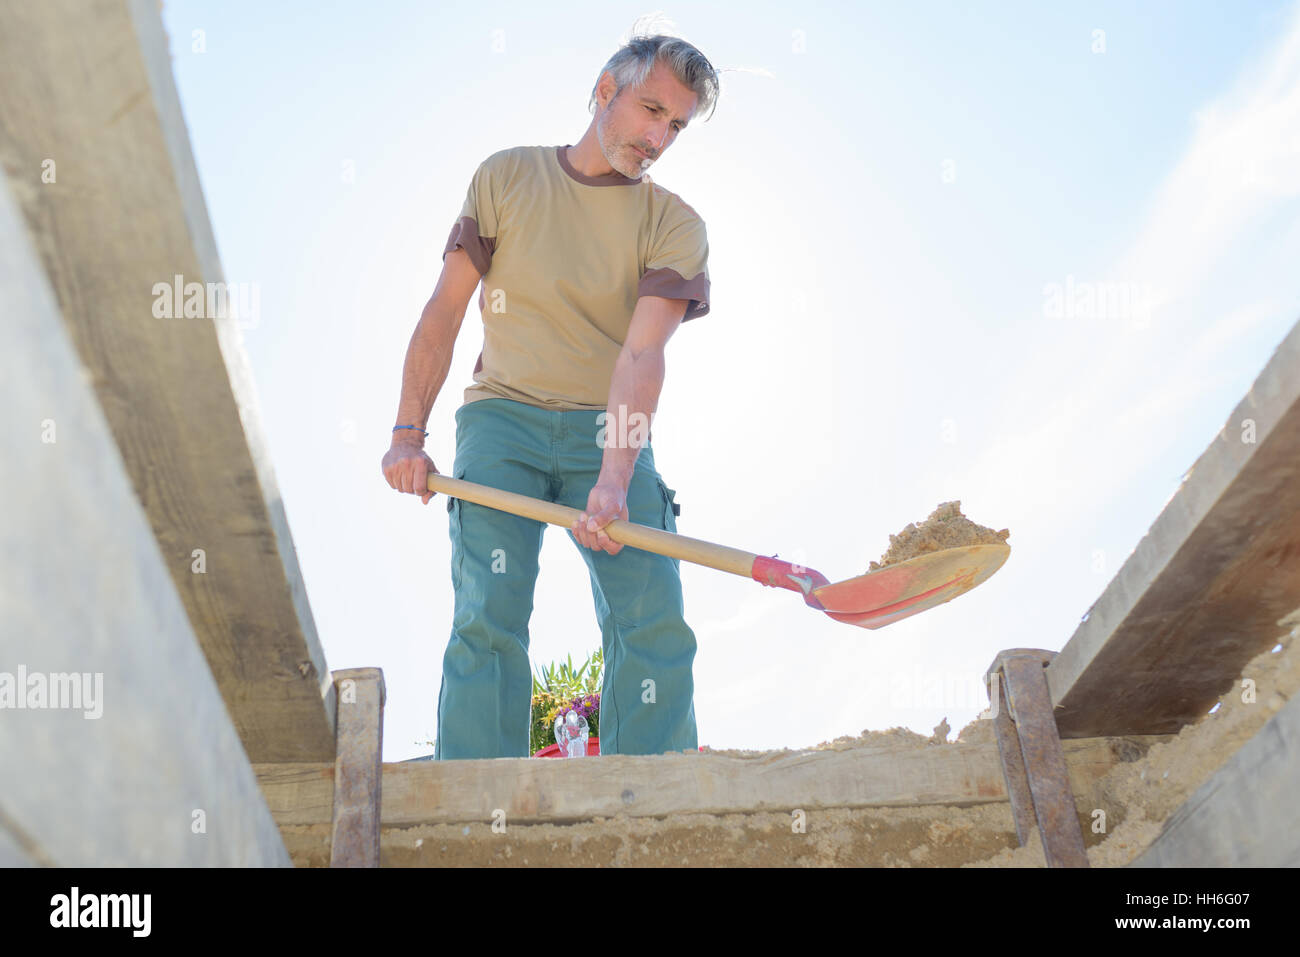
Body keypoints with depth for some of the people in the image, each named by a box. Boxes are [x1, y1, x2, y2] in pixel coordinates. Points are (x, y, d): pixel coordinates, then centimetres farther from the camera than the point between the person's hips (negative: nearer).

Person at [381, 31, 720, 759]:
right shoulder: (506, 178, 9)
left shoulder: (675, 225, 4)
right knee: (489, 616, -14)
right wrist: (409, 434, -1)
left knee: (656, 624, -14)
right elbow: (445, 310, 8)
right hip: (503, 417, 0)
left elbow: (642, 355, -11)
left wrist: (614, 481, -26)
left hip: (609, 431, 0)